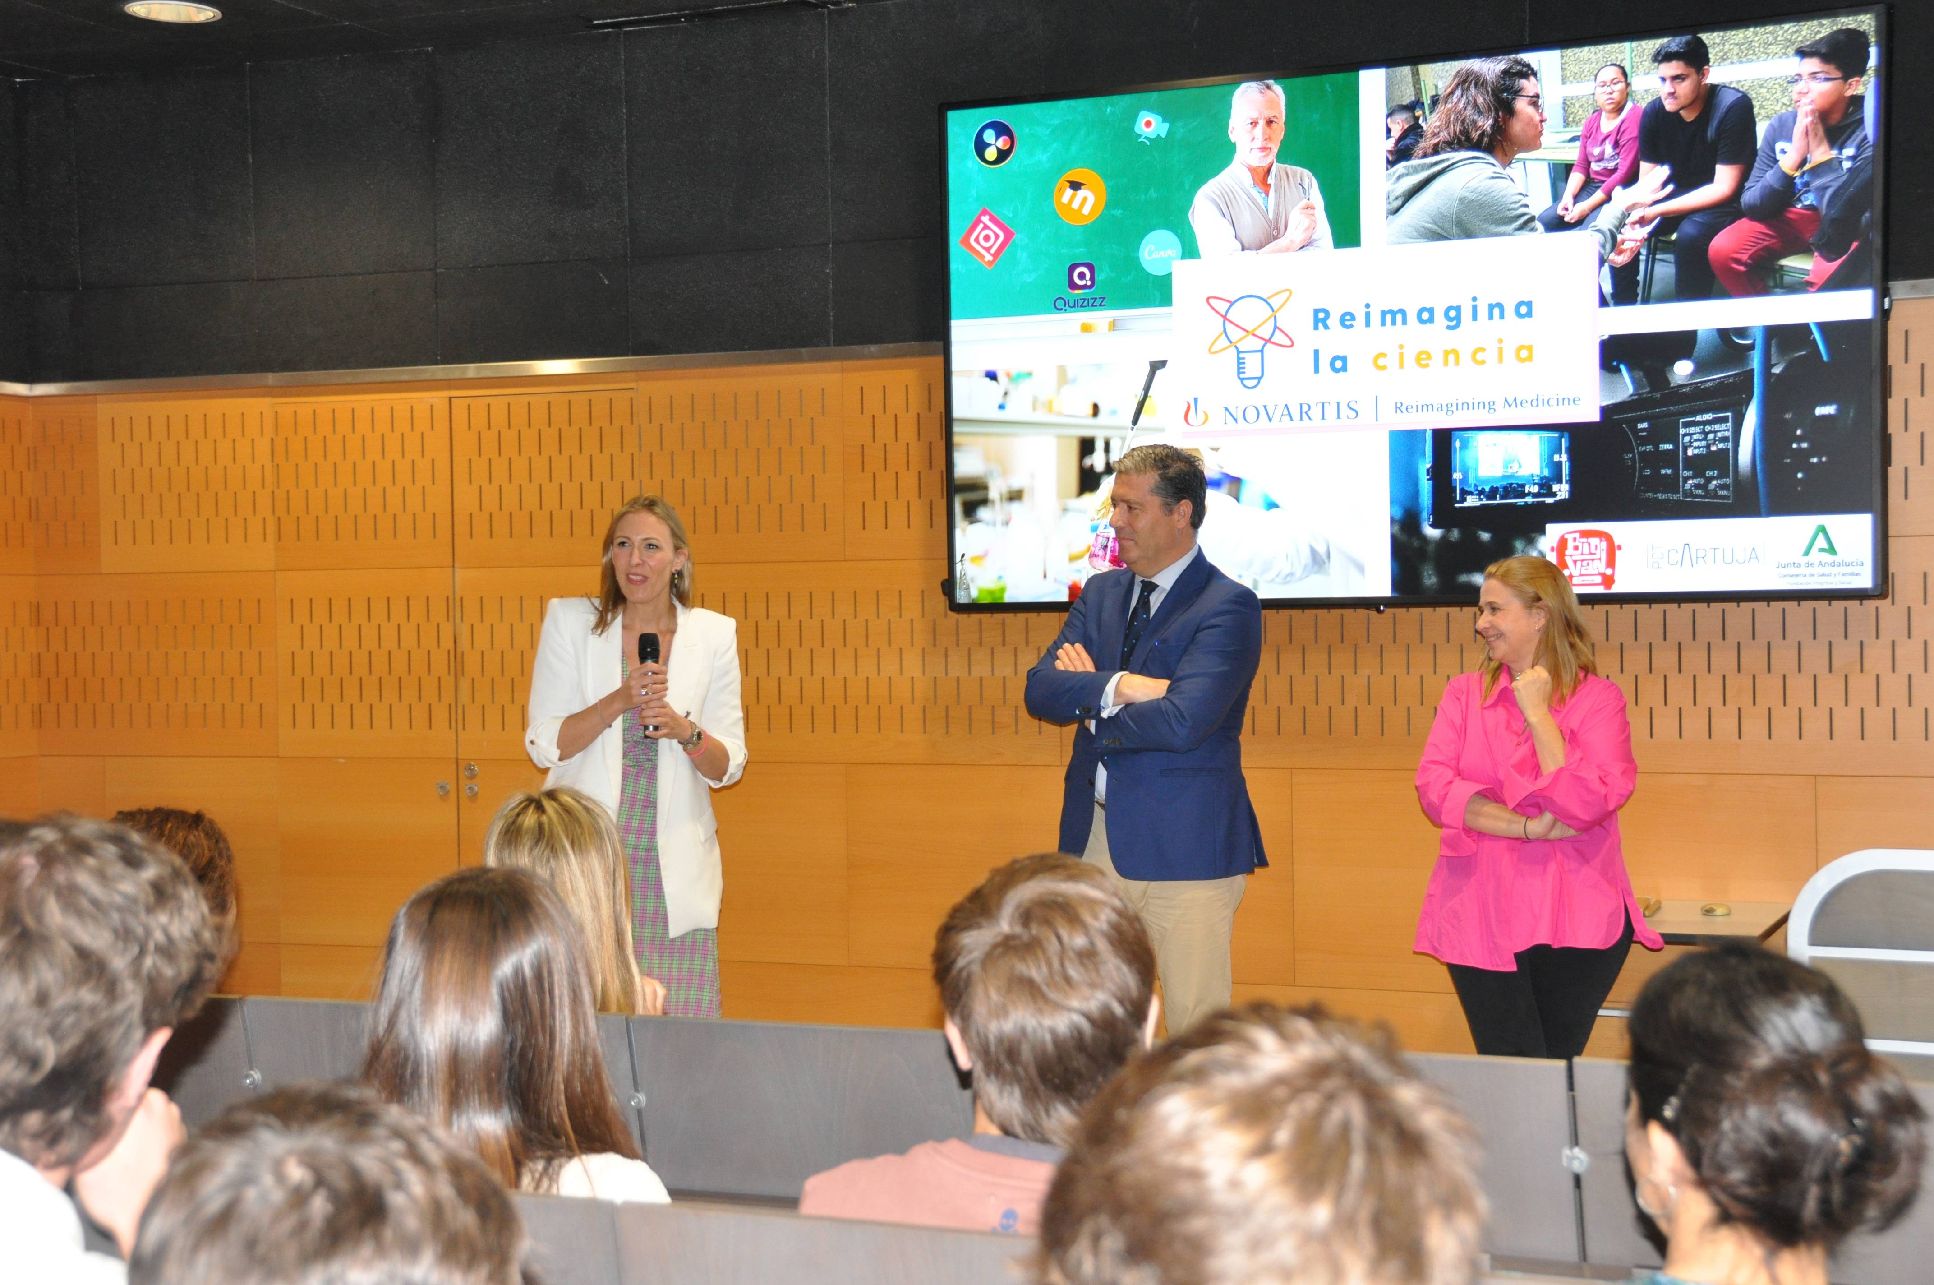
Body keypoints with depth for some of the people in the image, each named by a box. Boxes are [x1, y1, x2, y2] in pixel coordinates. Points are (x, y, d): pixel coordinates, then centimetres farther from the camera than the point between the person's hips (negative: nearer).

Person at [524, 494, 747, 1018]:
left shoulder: (714, 634, 6)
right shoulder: (569, 621, 3)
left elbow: (728, 767, 6)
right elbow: (543, 746, -1)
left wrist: (684, 730, -14)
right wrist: (619, 701, -15)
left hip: (673, 868, 1)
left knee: (684, 1029, -5)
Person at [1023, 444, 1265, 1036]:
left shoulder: (1229, 606, -9)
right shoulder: (1100, 593, 13)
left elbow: (1184, 720, -22)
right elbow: (1040, 689, 1)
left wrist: (1089, 707, -7)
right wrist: (1118, 687, -17)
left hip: (1184, 846, -6)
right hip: (1093, 838, 7)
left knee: (1196, 1027, -1)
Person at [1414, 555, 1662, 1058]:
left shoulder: (1597, 697, 0)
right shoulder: (1464, 692, 9)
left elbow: (1588, 804, -13)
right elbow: (1434, 788, -4)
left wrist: (1537, 712, -10)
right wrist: (1528, 827, -12)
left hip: (1574, 919, -2)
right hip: (1481, 917, 2)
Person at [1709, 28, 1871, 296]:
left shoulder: (1869, 129, -18)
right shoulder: (1781, 125, -4)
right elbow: (1751, 205, -9)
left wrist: (1820, 149, -26)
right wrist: (1794, 154, -21)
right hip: (1792, 216, 5)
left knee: (1830, 275, -36)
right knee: (1723, 251, -19)